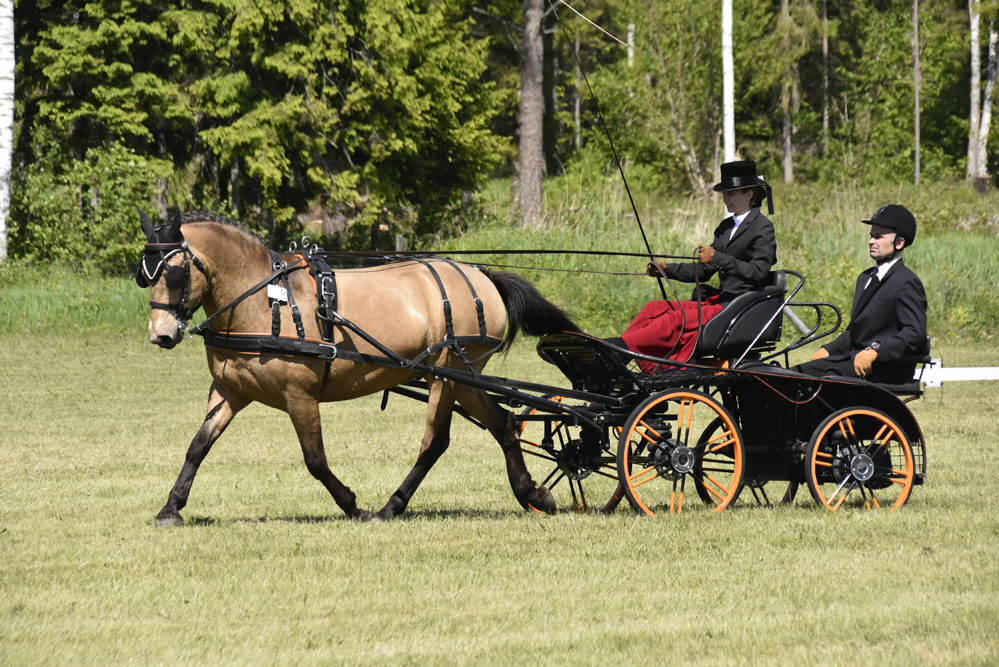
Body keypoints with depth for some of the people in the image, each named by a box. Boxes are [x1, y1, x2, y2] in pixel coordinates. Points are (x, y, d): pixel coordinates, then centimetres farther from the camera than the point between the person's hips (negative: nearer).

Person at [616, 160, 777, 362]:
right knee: (653, 309, -6)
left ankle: (621, 346, -34)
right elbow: (703, 270, 18)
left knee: (676, 320, -27)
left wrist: (718, 258, -23)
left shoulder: (762, 227, -7)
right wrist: (667, 269, 3)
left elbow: (759, 273, -18)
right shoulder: (726, 226, 19)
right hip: (720, 300, 9)